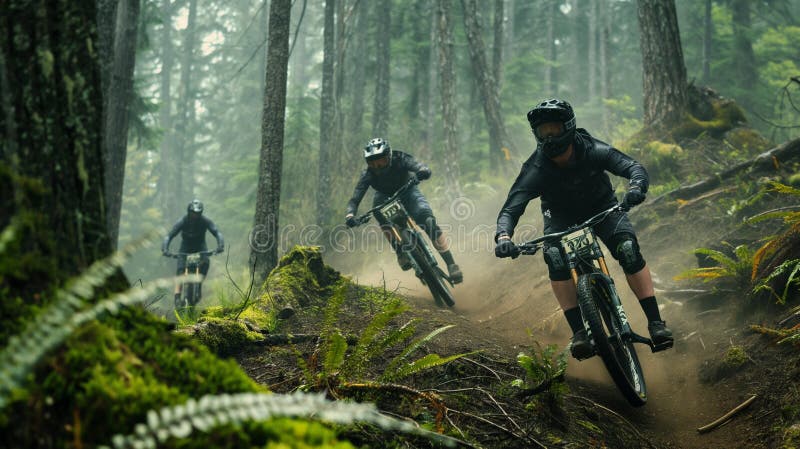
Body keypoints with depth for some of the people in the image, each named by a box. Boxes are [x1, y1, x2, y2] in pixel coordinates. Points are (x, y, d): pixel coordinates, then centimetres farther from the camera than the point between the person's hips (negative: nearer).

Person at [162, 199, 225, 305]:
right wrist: (164, 249, -43)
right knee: (180, 269, -22)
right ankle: (177, 296, -23)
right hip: (185, 248, 0)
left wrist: (220, 245, -47)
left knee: (205, 263, -30)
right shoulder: (182, 221, -22)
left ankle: (199, 287, -16)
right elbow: (169, 236, -26)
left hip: (200, 248, 0)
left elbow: (217, 233, -27)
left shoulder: (205, 221, -20)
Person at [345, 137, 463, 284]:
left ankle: (451, 264, -18)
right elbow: (354, 200, -30)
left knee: (429, 222, -24)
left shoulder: (399, 159, -31)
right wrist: (349, 215, -50)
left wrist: (423, 171, -70)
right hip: (385, 196, 2)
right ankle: (401, 254, -22)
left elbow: (423, 169, -45)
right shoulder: (368, 174, -27)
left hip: (407, 191, -2)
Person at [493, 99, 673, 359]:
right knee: (554, 256, -28)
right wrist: (503, 237, -51)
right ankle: (579, 332, -22)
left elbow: (634, 167, -33)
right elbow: (510, 209, -30)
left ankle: (655, 323, -15)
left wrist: (636, 188, -56)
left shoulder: (593, 151, -28)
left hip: (602, 207, 0)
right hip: (561, 216, 0)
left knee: (628, 248, -25)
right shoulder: (536, 169, -28)